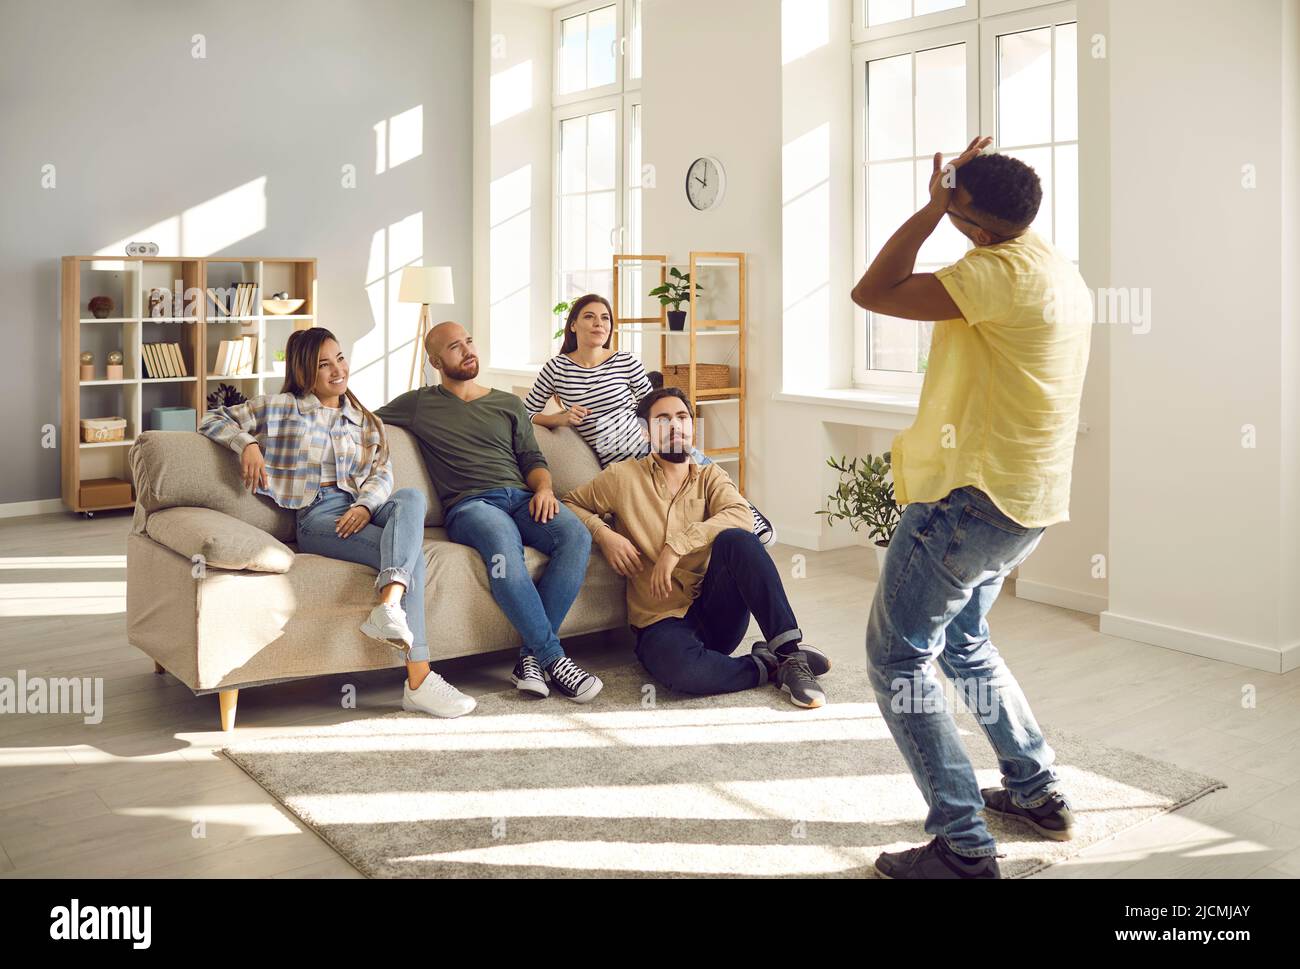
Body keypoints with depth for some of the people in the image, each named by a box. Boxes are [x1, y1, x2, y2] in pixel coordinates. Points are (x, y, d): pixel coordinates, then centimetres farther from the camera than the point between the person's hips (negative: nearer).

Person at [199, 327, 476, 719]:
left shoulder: (366, 421, 26)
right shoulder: (280, 407, 17)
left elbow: (383, 472, 11)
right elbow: (214, 419, 19)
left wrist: (365, 505, -12)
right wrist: (247, 444, -3)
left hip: (361, 508, 4)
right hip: (316, 515, -4)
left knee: (411, 496, -35)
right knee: (413, 555, -31)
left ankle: (389, 607, -54)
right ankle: (418, 680, -40)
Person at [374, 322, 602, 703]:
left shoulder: (509, 404, 27)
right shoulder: (418, 404, 20)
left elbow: (532, 459, 20)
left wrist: (544, 488, -2)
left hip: (522, 498, 4)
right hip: (468, 505, -3)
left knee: (576, 535, -31)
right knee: (503, 542, -41)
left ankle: (532, 654, -30)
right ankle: (553, 658, -37)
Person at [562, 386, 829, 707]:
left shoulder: (710, 476, 11)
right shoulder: (624, 476, 8)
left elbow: (739, 515, -10)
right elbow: (570, 504, 16)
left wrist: (677, 545, -22)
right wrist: (603, 534, -5)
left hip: (717, 613, 2)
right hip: (662, 620, -2)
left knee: (737, 539, -30)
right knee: (681, 669, -39)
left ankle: (789, 647, -28)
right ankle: (770, 667, -15)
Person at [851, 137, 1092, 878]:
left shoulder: (1001, 271, -18)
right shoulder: (1061, 271, 13)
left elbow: (874, 293, -17)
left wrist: (932, 207, -9)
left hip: (976, 495, -10)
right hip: (1030, 496, 10)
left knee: (898, 657, -3)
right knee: (963, 641, 25)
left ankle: (964, 845, -3)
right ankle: (1038, 791, 31)